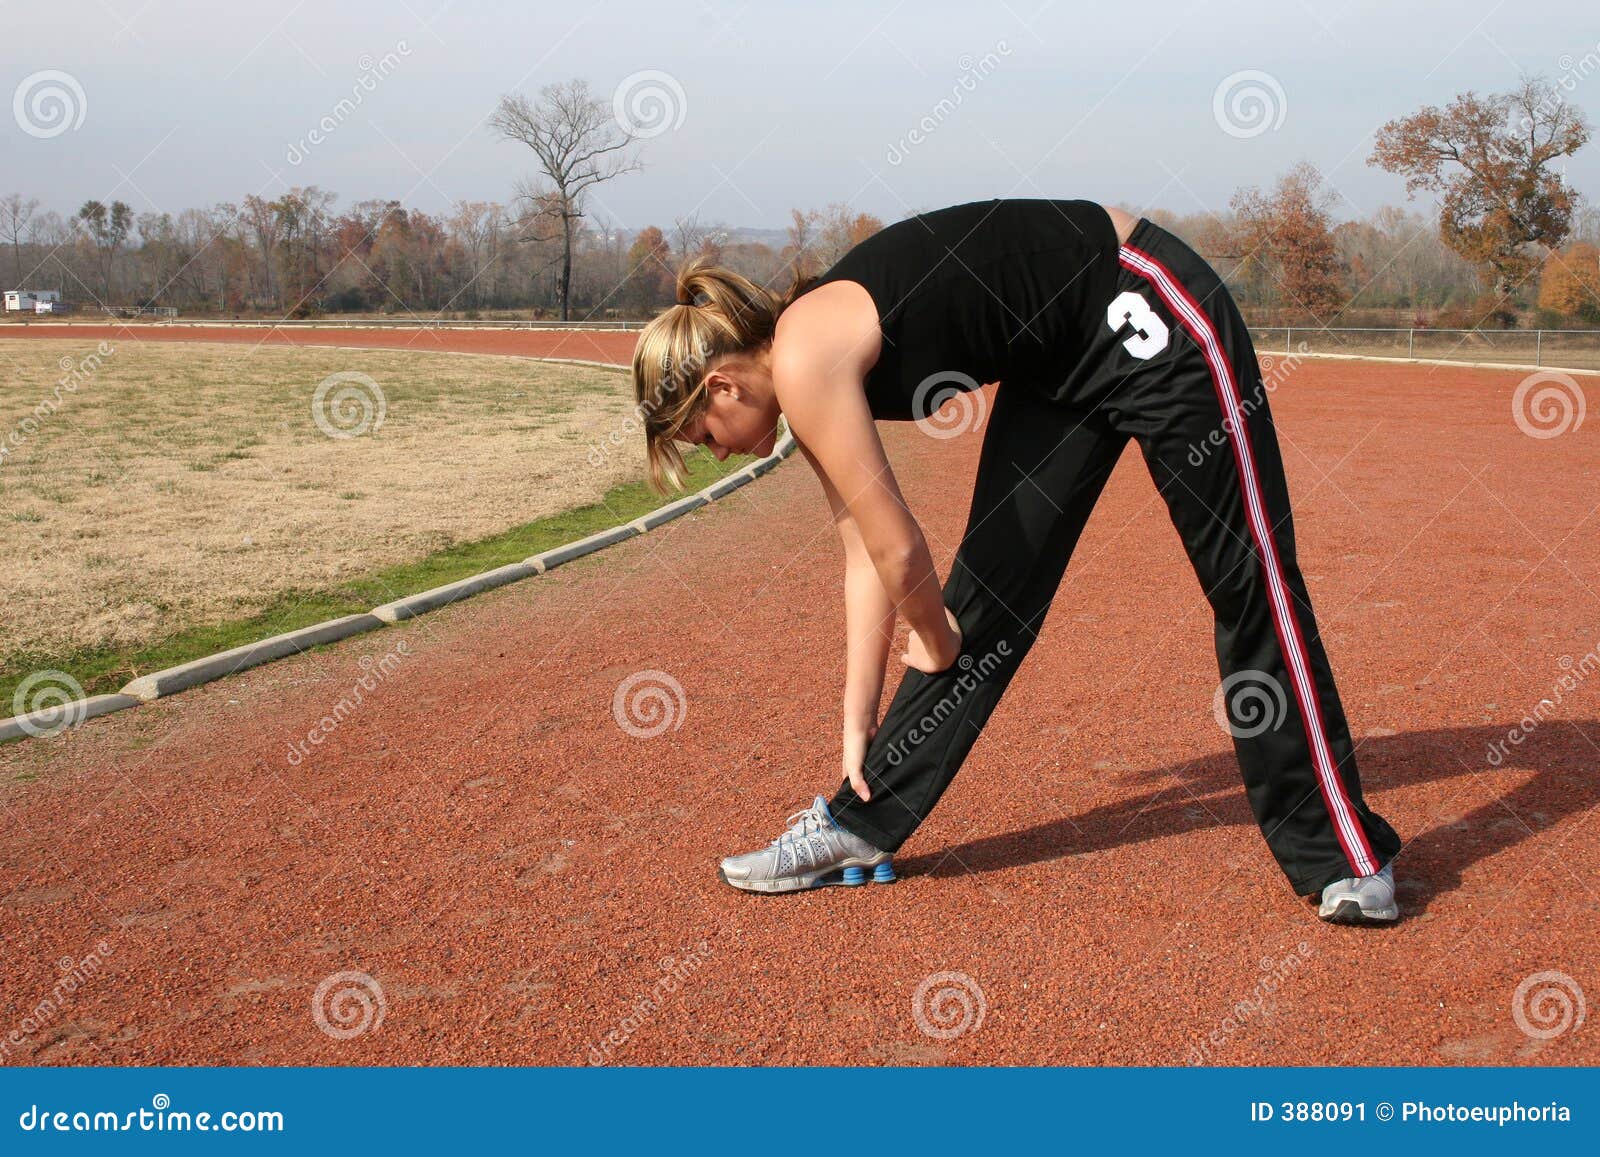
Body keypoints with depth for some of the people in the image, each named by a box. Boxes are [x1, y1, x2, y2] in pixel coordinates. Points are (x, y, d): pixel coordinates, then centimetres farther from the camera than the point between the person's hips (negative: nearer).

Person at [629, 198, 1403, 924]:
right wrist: (858, 728, 10)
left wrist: (939, 643, 2)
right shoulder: (814, 376, 5)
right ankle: (860, 826, 13)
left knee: (1251, 588, -3)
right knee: (987, 593, 7)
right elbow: (866, 557, 8)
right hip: (1061, 361, 9)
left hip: (1148, 311, -9)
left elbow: (900, 550, -19)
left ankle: (1346, 860, 6)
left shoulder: (803, 361, -21)